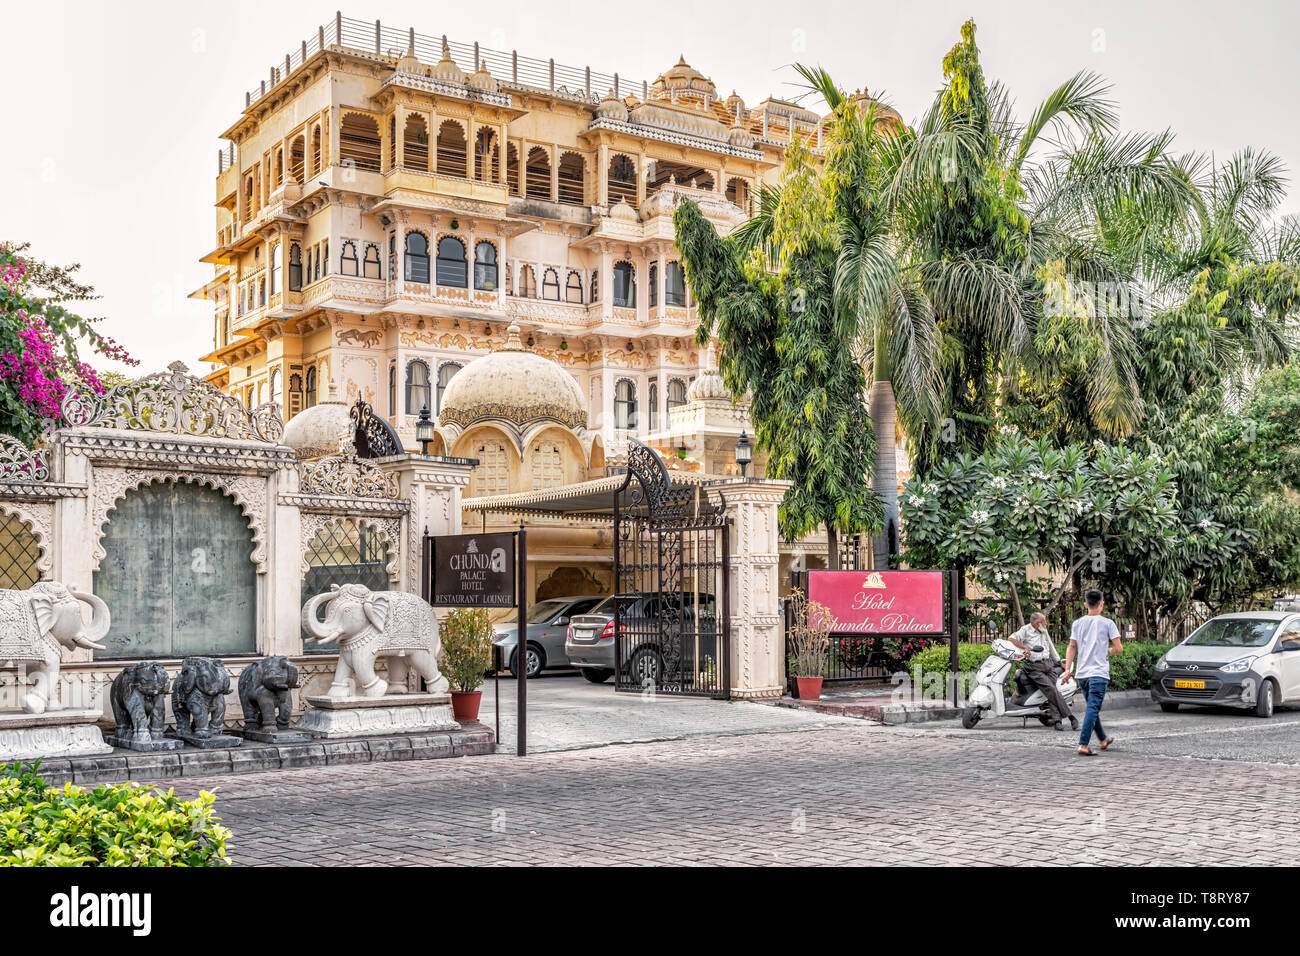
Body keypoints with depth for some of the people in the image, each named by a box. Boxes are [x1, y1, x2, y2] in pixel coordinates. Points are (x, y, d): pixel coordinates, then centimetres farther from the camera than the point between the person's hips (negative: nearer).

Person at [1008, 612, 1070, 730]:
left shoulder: (1044, 631, 23)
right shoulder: (1026, 630, 4)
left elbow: (1051, 647, 33)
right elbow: (1011, 639, -8)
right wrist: (1024, 647, -20)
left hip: (1048, 663, 6)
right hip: (1034, 667, -5)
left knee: (1052, 688, -14)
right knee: (1050, 689, -21)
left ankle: (1056, 719, -19)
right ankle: (1068, 715, -20)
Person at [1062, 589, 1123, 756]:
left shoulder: (1077, 623, 7)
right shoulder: (1107, 623, -3)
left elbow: (1071, 647, 2)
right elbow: (1119, 648, -5)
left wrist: (1068, 669, 1)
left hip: (1081, 674, 5)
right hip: (1099, 673, -5)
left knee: (1093, 708, 19)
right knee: (1093, 709, -9)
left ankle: (1103, 739, 35)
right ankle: (1083, 745, -19)